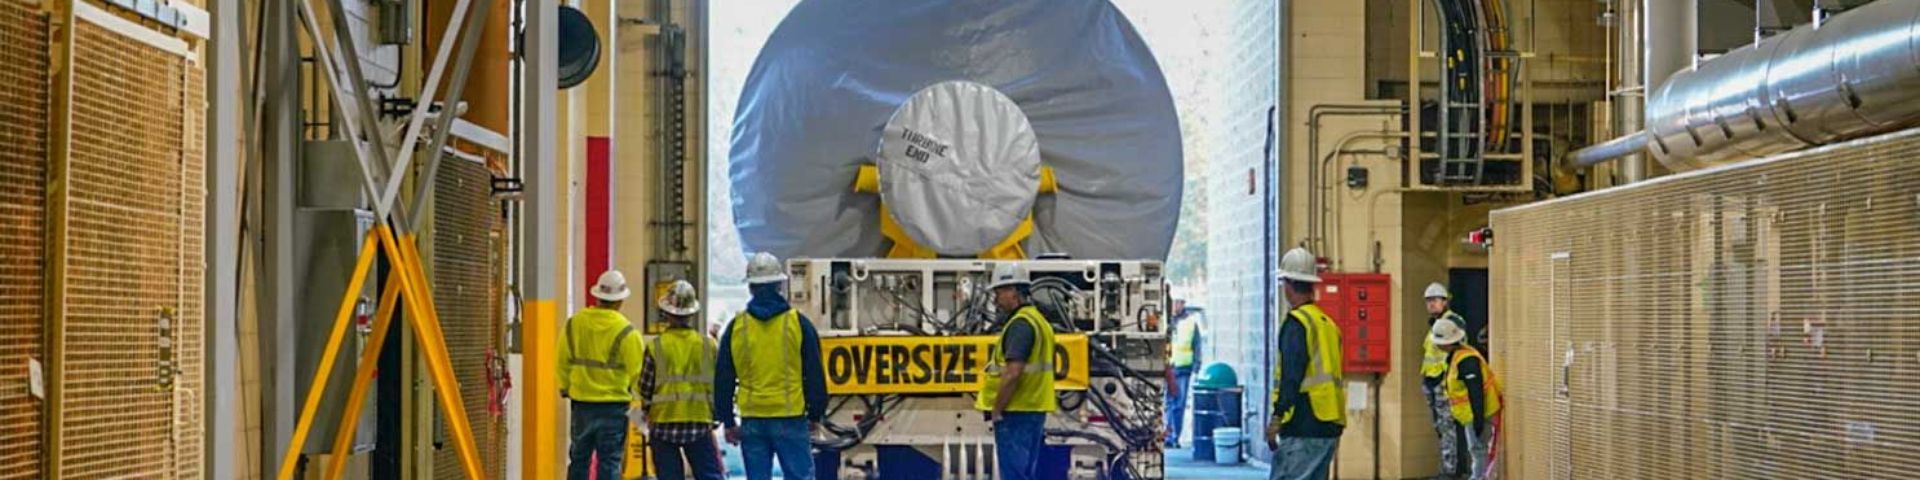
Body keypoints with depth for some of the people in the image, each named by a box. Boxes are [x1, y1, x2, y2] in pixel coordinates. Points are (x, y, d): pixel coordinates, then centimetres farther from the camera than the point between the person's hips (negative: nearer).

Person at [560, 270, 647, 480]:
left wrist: (565, 388, 21)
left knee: (579, 457, 13)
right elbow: (636, 370, -7)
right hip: (613, 405, -4)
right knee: (609, 461, 1)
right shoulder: (625, 331, -12)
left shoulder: (574, 323, 1)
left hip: (581, 401, 4)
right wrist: (626, 390, 12)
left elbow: (563, 361, 8)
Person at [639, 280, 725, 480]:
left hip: (663, 424, 0)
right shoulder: (709, 345, -2)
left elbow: (645, 388, -1)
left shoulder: (655, 346, -6)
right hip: (700, 424, 1)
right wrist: (716, 413, 20)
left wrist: (646, 412, 18)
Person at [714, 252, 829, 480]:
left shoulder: (736, 327, 5)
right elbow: (814, 374, 1)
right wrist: (816, 415, 10)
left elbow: (723, 379, 8)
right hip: (791, 418, -2)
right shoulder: (798, 323, -2)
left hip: (752, 420, 2)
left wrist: (728, 421, 15)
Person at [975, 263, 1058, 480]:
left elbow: (1012, 373, -24)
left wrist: (996, 410, -16)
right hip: (1034, 410, 10)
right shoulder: (1037, 320, 17)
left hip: (1016, 413, -10)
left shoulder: (1020, 324, -15)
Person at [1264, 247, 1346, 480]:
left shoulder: (1296, 323, -9)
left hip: (1303, 428, -9)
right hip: (1330, 426, 9)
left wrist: (1276, 418, -20)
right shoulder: (1328, 323, 17)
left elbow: (1291, 376, -19)